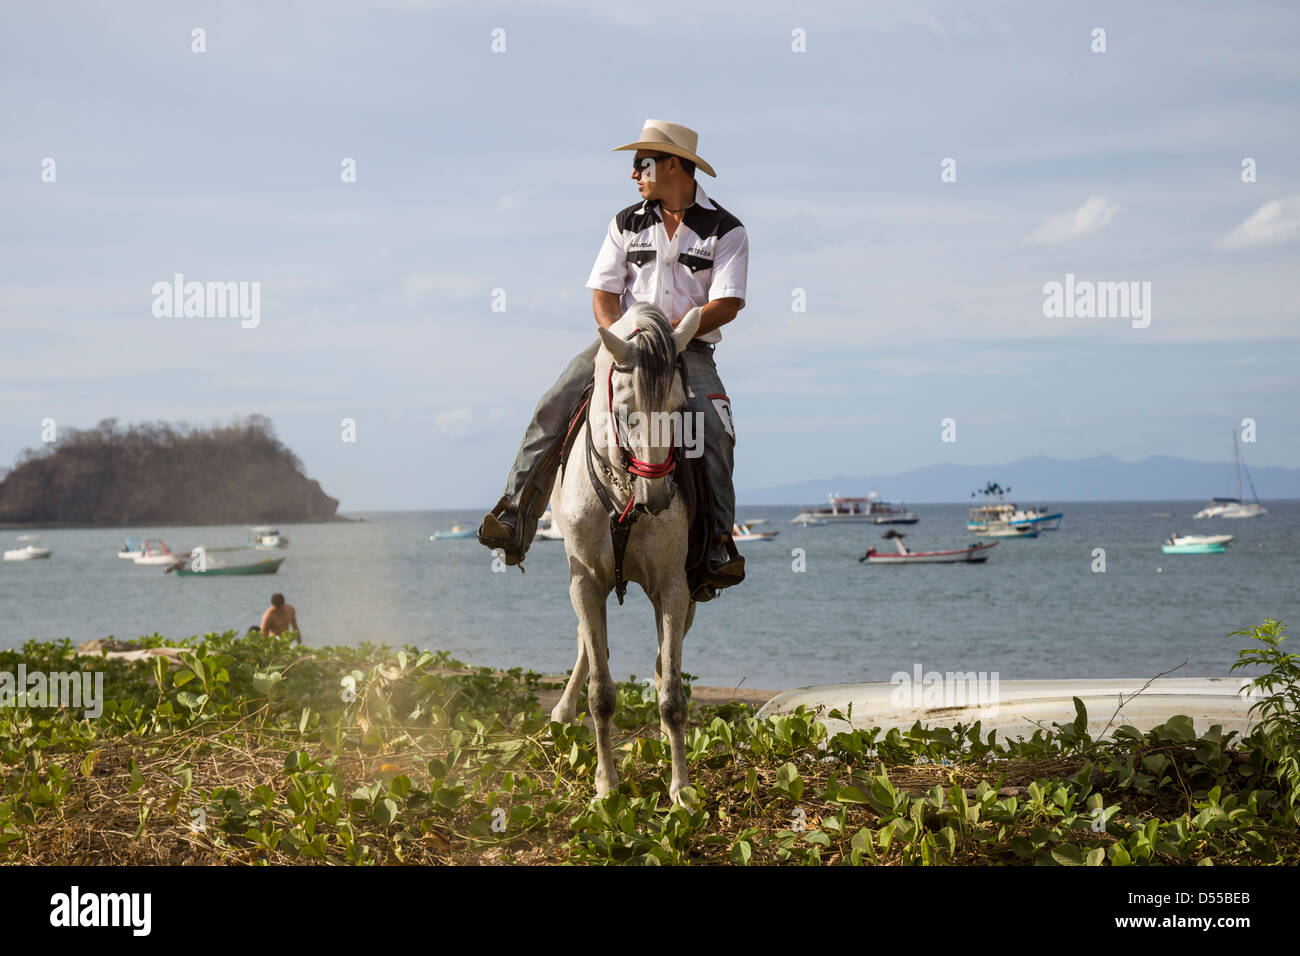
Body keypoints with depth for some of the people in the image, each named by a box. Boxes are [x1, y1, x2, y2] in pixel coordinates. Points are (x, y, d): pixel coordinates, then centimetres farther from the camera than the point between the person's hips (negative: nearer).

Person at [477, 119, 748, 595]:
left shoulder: (725, 230, 0)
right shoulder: (627, 224, 11)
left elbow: (725, 305, -10)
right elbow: (603, 295, 7)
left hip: (690, 348, -3)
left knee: (714, 424, -32)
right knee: (554, 407, -20)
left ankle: (718, 542, -27)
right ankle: (514, 519, -22)